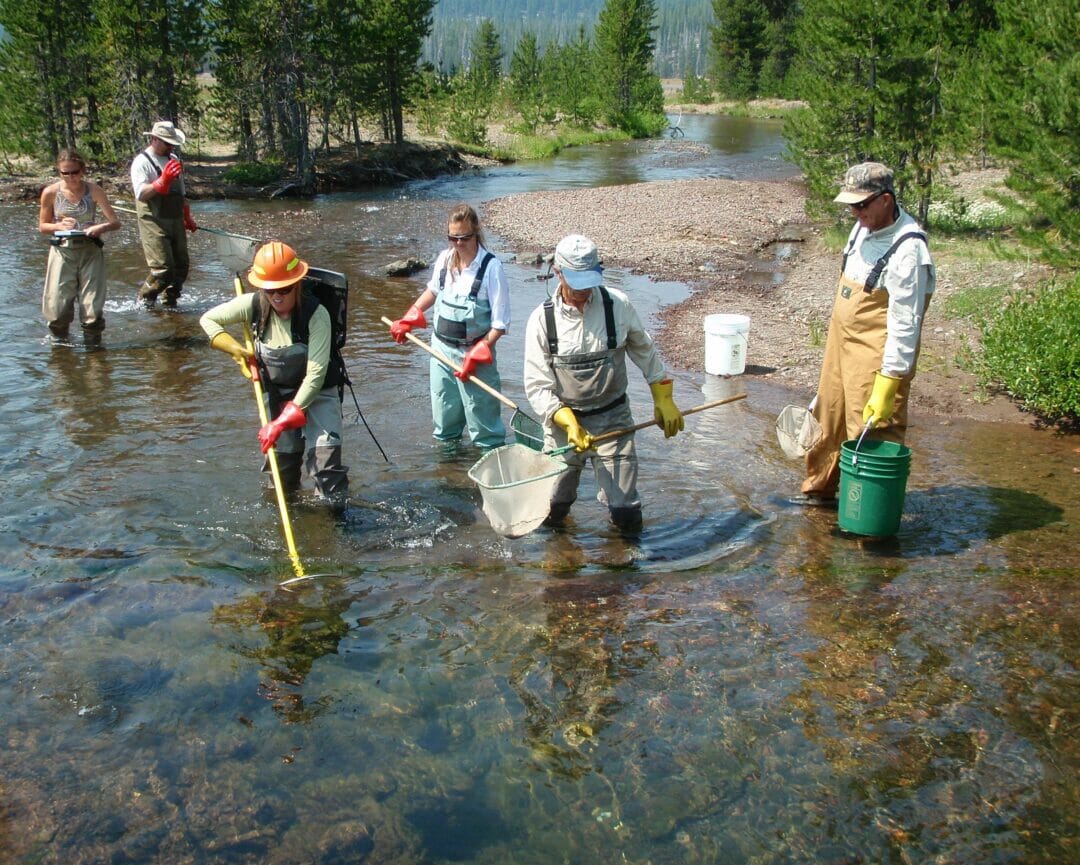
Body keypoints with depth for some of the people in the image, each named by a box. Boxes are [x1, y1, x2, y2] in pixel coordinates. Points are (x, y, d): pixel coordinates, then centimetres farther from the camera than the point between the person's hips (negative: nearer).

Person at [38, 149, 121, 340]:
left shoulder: (93, 190, -4)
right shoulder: (51, 192, -2)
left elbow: (115, 222, -3)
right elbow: (42, 226, 9)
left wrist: (102, 227, -24)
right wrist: (59, 226, -11)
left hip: (90, 252, 0)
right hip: (62, 252, 0)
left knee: (93, 310, -4)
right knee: (57, 309, -3)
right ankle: (60, 343, 23)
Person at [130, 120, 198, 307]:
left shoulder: (174, 159, 16)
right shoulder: (142, 161, -8)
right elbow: (141, 194, -20)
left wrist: (188, 218, 27)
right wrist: (163, 180, -30)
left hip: (176, 221, 7)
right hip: (154, 223, -7)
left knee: (181, 266, 8)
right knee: (163, 270, -11)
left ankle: (170, 302, 24)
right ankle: (144, 299, 12)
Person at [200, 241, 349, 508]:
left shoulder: (316, 314, -27)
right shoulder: (254, 305, -14)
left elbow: (315, 374, -31)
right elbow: (208, 319, 2)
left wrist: (284, 421, -33)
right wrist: (238, 351, -12)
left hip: (318, 393, -4)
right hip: (278, 393, 4)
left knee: (324, 457, -19)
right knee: (283, 458, 11)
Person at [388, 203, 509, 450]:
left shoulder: (491, 267, -17)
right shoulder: (444, 259, -1)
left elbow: (500, 323, -15)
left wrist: (477, 354, -21)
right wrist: (408, 319, 18)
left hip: (475, 354, -5)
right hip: (441, 349, 5)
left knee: (483, 421, -1)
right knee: (444, 419, 17)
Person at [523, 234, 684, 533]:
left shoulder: (617, 304, -9)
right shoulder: (542, 319, -12)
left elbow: (645, 353, 7)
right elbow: (537, 385, -14)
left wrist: (664, 400, 7)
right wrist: (568, 422, -27)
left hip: (613, 419, 0)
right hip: (563, 421, 0)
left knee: (628, 518, -3)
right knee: (551, 514, 8)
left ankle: (618, 508, 34)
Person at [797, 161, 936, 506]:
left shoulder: (907, 251, -23)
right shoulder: (864, 226, 4)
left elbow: (905, 326, -24)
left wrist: (887, 387, -26)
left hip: (876, 360, -9)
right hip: (841, 347, 9)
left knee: (873, 435, -1)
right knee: (827, 419, 20)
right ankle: (820, 488, 38)